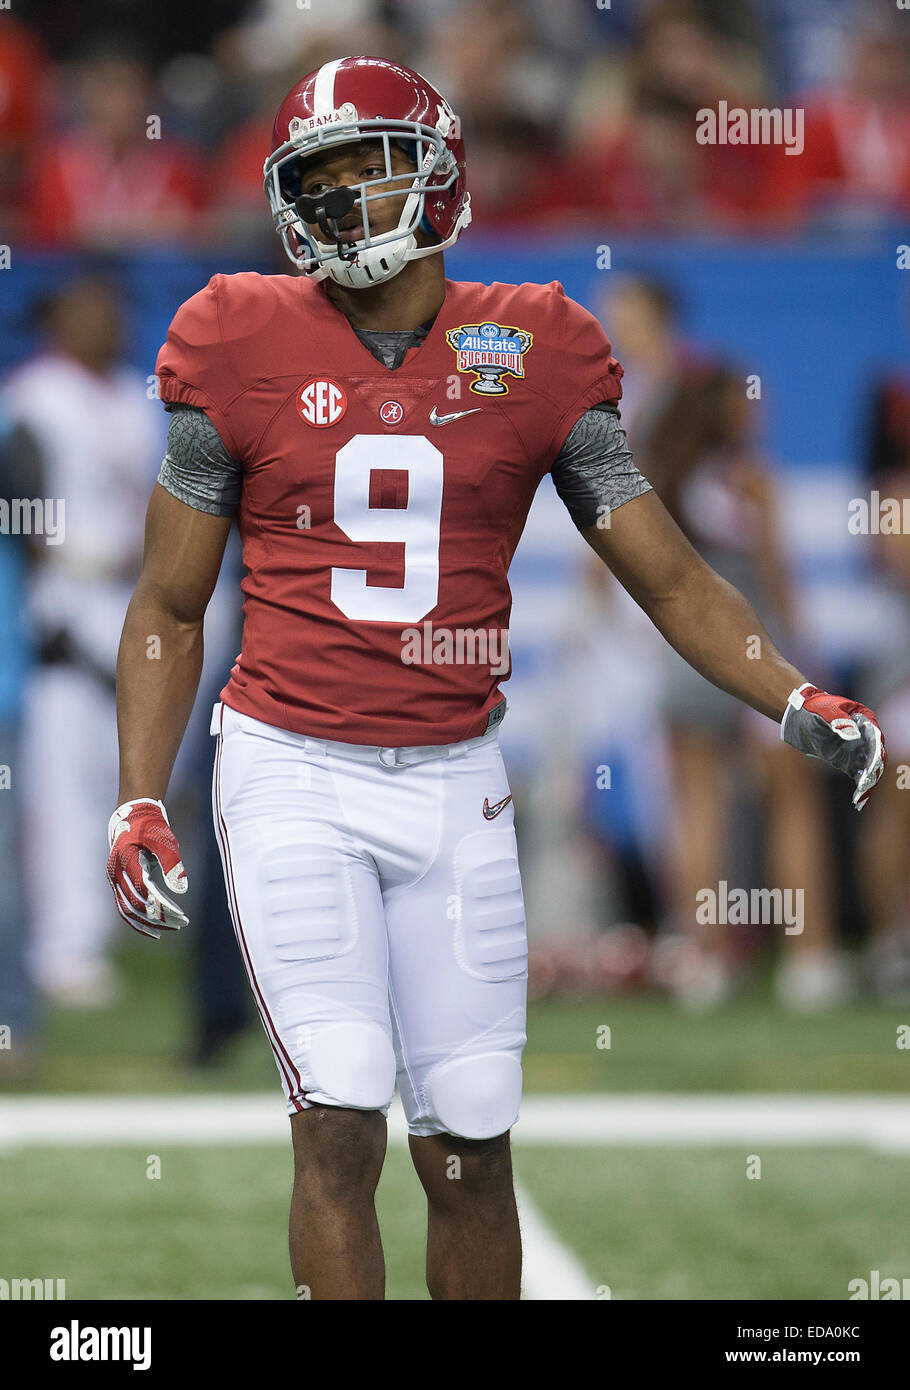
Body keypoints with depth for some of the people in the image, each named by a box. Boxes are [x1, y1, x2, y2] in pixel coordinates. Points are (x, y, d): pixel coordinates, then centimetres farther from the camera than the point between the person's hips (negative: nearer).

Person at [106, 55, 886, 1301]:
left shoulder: (530, 356, 2)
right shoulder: (247, 351, 0)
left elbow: (672, 577, 5)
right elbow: (169, 608, 6)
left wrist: (796, 700, -10)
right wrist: (139, 805, -4)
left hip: (453, 781, 2)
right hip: (294, 775, -2)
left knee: (471, 1149, 5)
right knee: (341, 1127, -11)